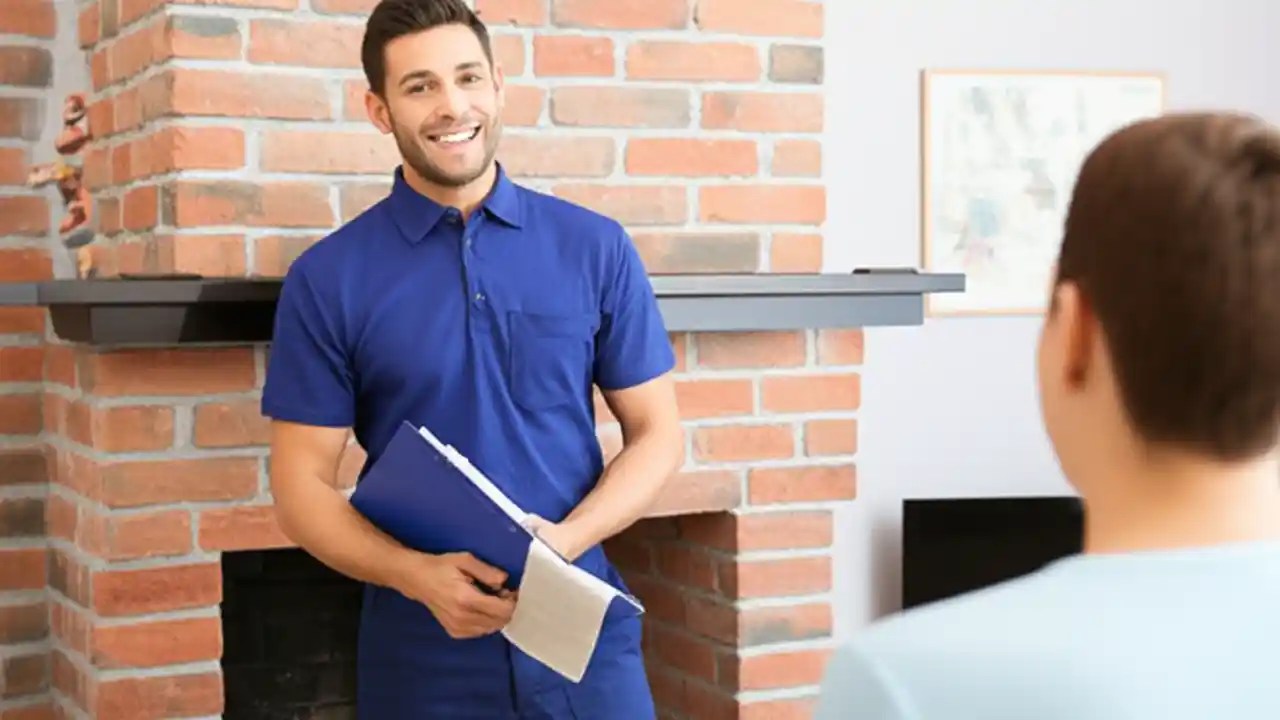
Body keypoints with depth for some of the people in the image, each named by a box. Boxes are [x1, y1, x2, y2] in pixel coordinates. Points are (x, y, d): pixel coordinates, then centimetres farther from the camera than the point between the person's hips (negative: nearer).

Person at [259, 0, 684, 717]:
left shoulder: (597, 248, 0)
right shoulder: (328, 279, -3)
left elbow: (657, 433, 3)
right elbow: (303, 486, -3)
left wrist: (565, 539, -14)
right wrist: (418, 575, -19)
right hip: (422, 659, -1)